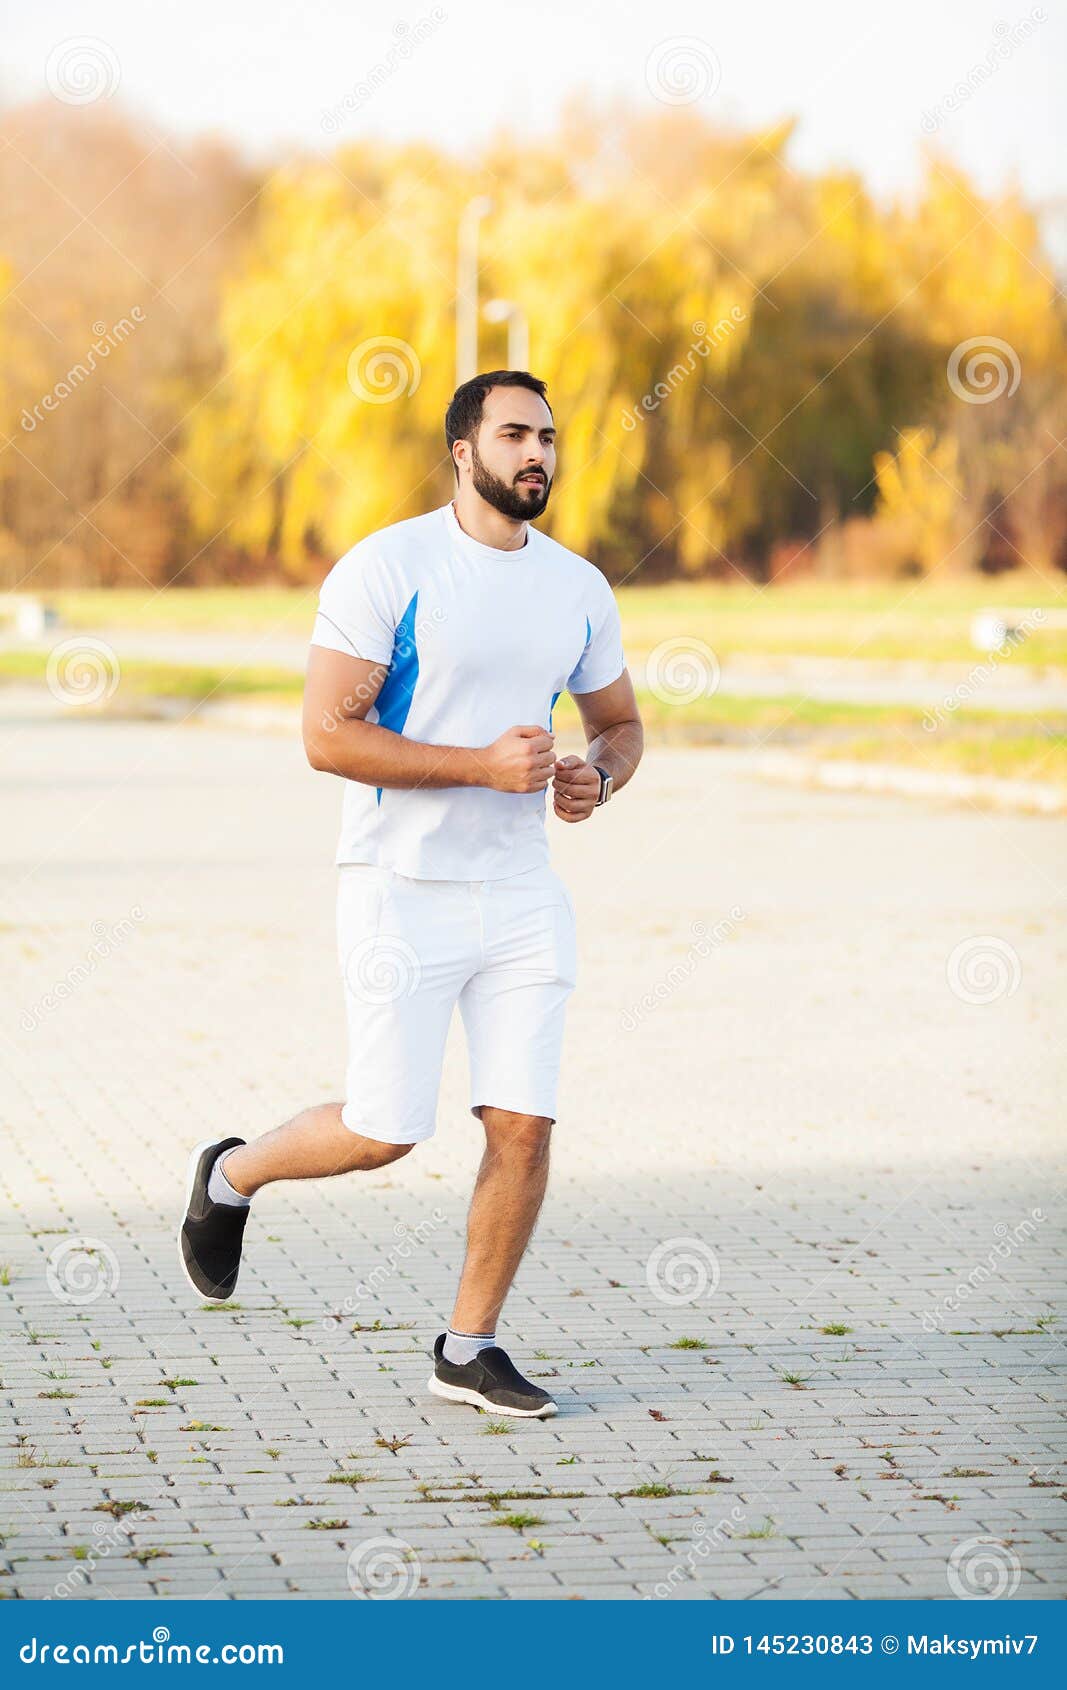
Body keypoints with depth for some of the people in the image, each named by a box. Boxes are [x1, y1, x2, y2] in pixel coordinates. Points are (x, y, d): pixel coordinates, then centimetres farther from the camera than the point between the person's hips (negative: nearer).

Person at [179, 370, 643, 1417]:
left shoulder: (578, 588, 7)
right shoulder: (387, 569, -11)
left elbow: (621, 722, 21)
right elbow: (326, 735, -15)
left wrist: (599, 774, -3)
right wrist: (484, 764, -20)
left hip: (522, 894, 5)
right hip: (402, 889, -5)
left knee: (524, 1125, -2)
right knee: (382, 1132, -4)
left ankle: (468, 1349, 13)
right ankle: (230, 1176, 27)